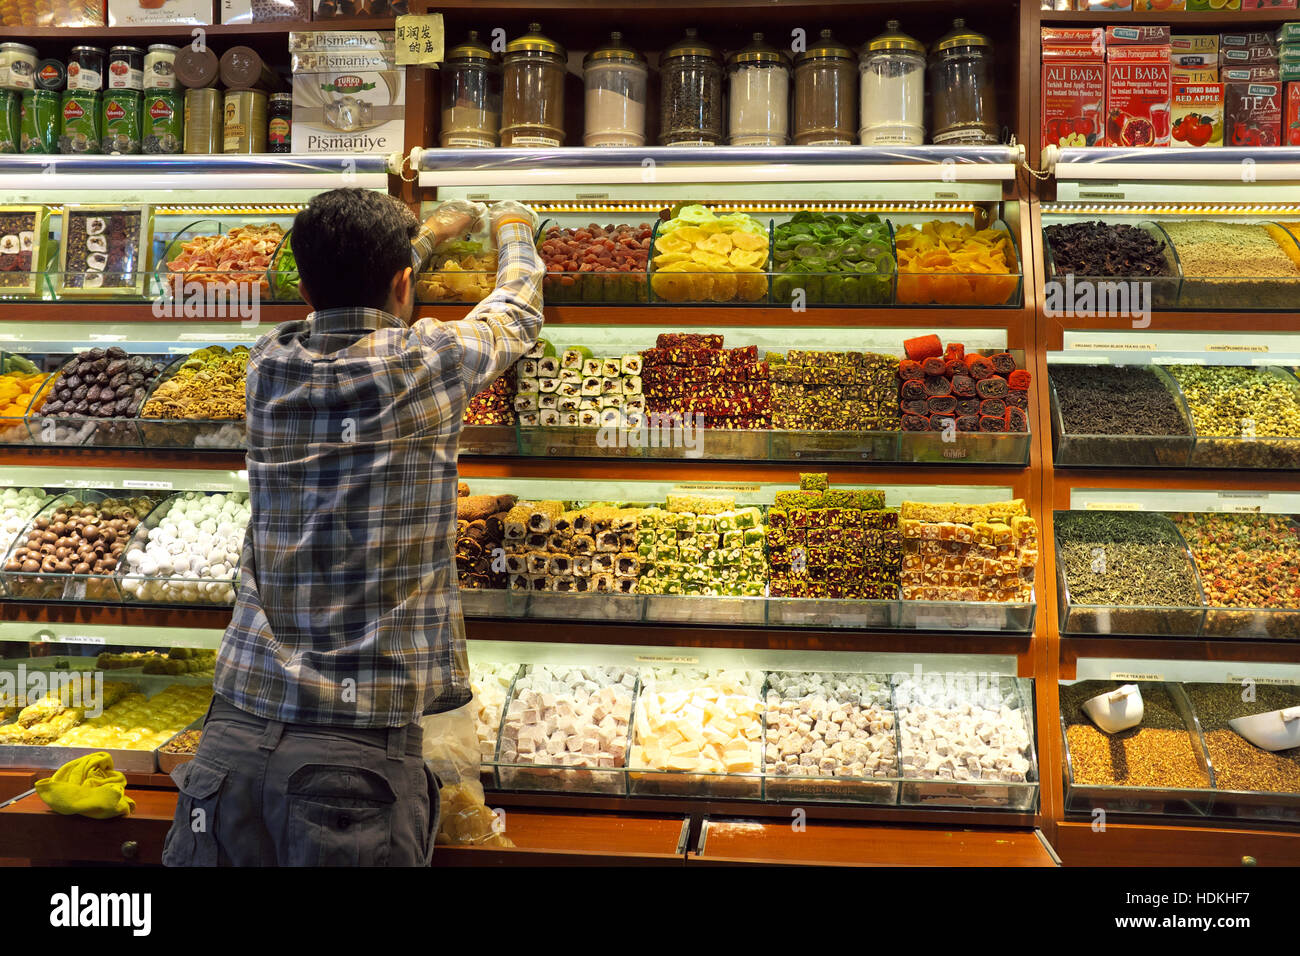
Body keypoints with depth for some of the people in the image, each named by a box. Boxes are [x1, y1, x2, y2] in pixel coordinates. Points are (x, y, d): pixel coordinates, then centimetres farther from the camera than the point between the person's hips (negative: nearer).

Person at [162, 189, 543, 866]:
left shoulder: (268, 365, 5)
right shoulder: (429, 361, -7)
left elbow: (341, 299, 28)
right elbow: (519, 312, 15)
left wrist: (429, 233, 44)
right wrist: (512, 228, 37)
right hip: (362, 744, -4)